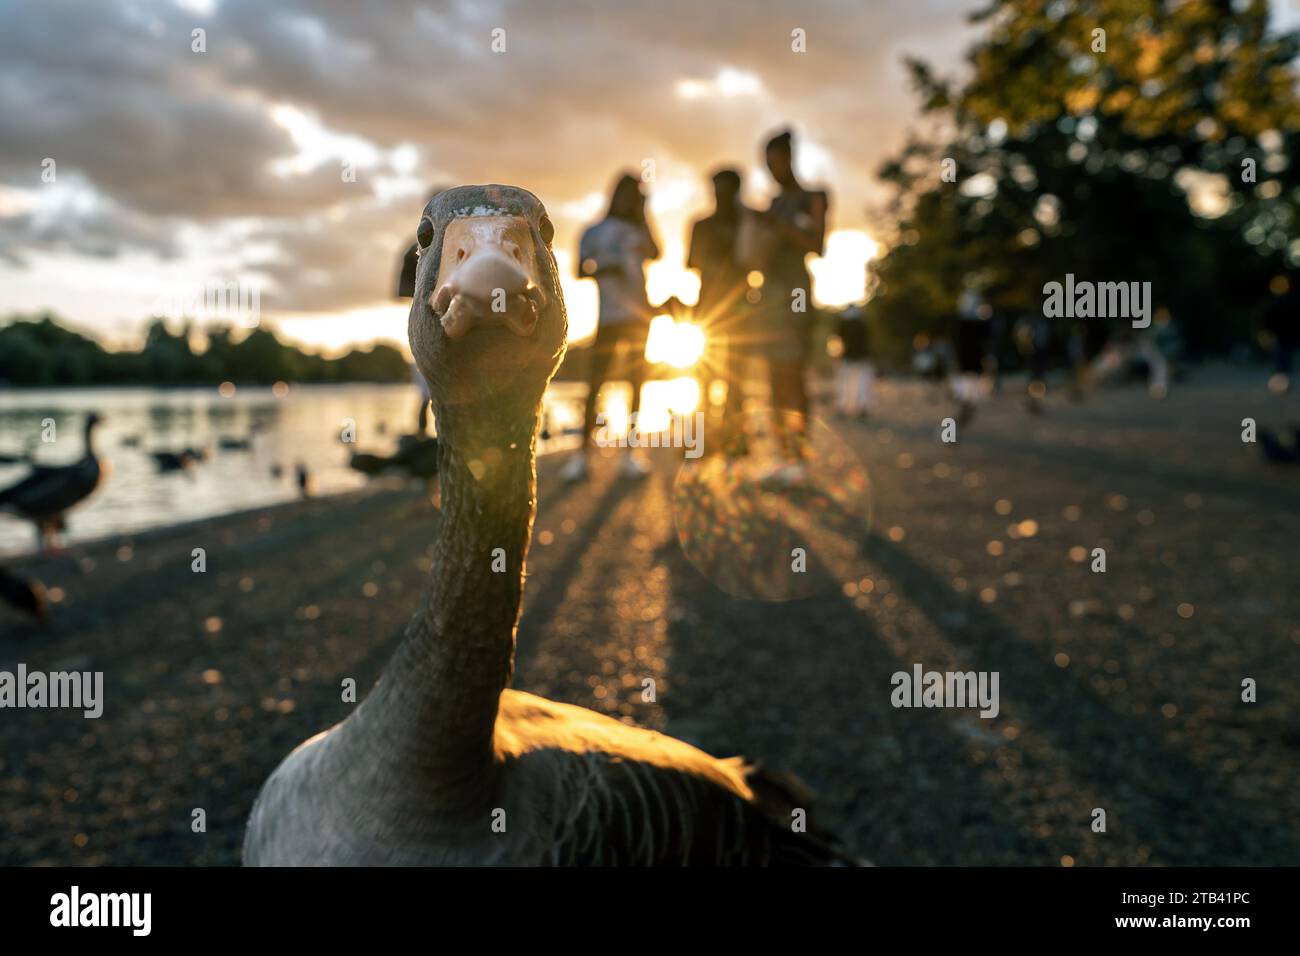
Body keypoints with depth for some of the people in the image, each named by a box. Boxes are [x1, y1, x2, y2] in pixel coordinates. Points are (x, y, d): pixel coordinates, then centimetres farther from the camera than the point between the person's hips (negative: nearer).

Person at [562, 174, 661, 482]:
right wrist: (603, 268, -19)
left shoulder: (638, 230, 17)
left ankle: (630, 453, 5)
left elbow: (654, 253, -3)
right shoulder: (594, 232, 10)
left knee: (636, 382, 2)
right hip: (609, 316, -3)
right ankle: (582, 454, -6)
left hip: (638, 315, 3)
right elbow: (580, 269, -1)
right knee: (595, 384, -8)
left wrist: (642, 216, 0)